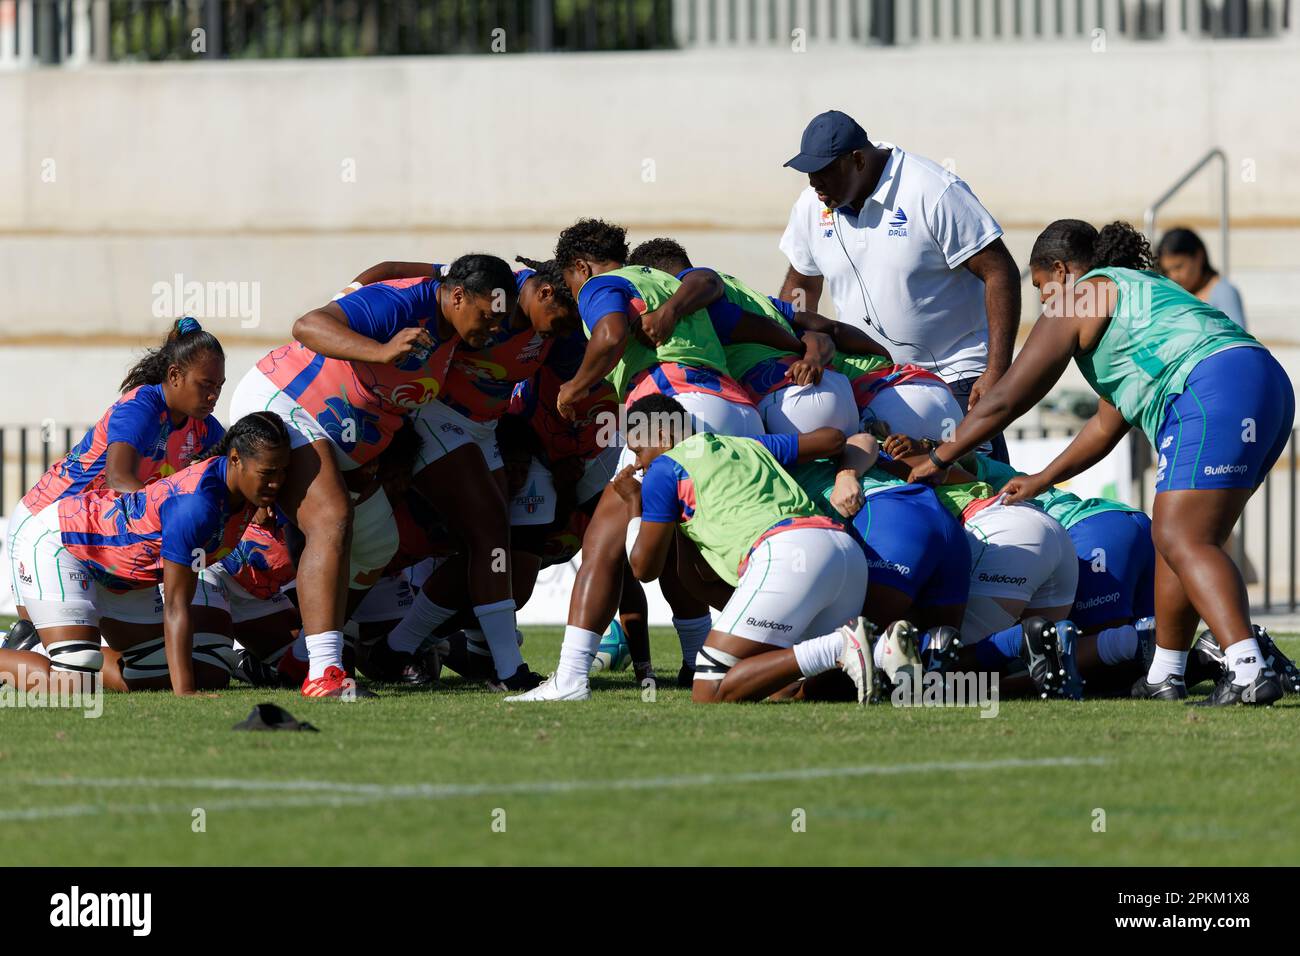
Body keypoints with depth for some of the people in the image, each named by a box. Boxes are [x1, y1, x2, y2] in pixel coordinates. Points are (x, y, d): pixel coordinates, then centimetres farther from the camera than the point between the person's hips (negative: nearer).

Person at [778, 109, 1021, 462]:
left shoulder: (934, 193, -17)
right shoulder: (811, 207, 2)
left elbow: (1000, 274, -17)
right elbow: (801, 286, 19)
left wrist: (997, 373, -22)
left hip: (956, 378, -5)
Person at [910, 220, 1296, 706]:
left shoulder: (1076, 302, 8)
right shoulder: (1140, 290, 35)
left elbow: (1005, 401, 9)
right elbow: (1108, 425, 38)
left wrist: (938, 459, 20)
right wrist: (1040, 481, 42)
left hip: (1217, 390, -10)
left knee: (1183, 541, -15)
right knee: (1174, 538, 16)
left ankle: (1248, 669, -31)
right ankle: (1165, 677, 19)